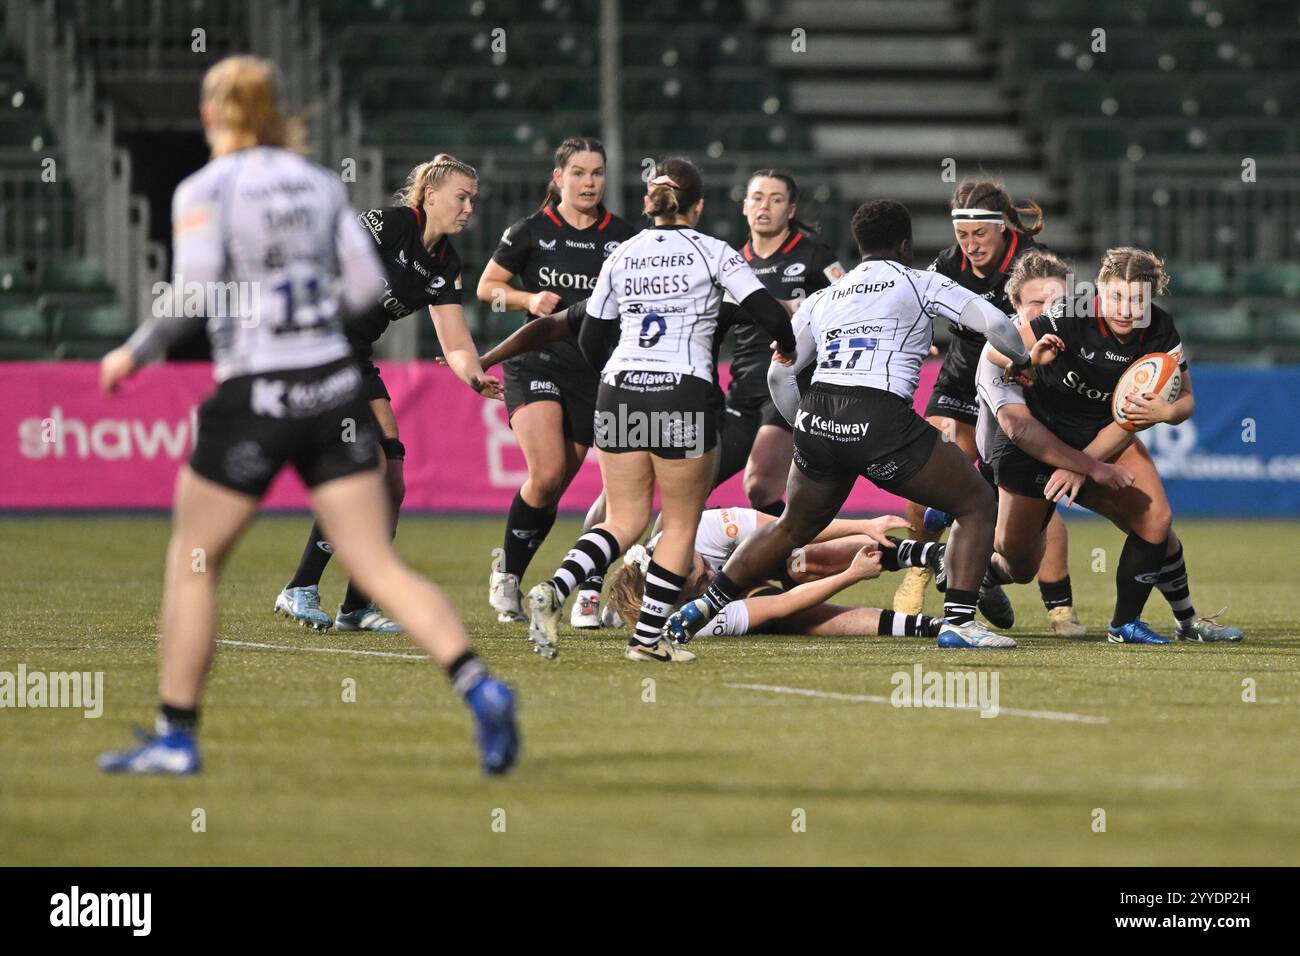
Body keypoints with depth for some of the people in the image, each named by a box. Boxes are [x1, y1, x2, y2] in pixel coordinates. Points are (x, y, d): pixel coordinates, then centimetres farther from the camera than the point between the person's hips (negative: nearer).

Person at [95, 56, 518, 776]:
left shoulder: (204, 191, -7)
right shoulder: (320, 184, 8)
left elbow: (193, 296, -16)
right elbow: (367, 286, 6)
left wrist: (135, 353, -2)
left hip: (256, 396, -4)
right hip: (335, 387, 4)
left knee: (192, 561, 12)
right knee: (380, 567, 2)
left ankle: (175, 736, 15)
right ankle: (479, 690, -18)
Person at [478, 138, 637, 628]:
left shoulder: (624, 238, 5)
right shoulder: (531, 231, 0)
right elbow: (487, 286, 8)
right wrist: (529, 299, -9)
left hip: (596, 372, 2)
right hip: (536, 362, -2)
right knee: (547, 474, -17)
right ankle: (507, 571, 4)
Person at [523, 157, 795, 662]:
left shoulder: (621, 256, 11)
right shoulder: (713, 252, 0)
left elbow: (591, 341, 15)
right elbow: (771, 315, -6)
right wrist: (787, 346, 16)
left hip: (619, 393, 4)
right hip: (684, 396, -4)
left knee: (624, 522, 11)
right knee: (681, 524, 10)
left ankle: (553, 591, -13)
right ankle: (647, 637, 7)